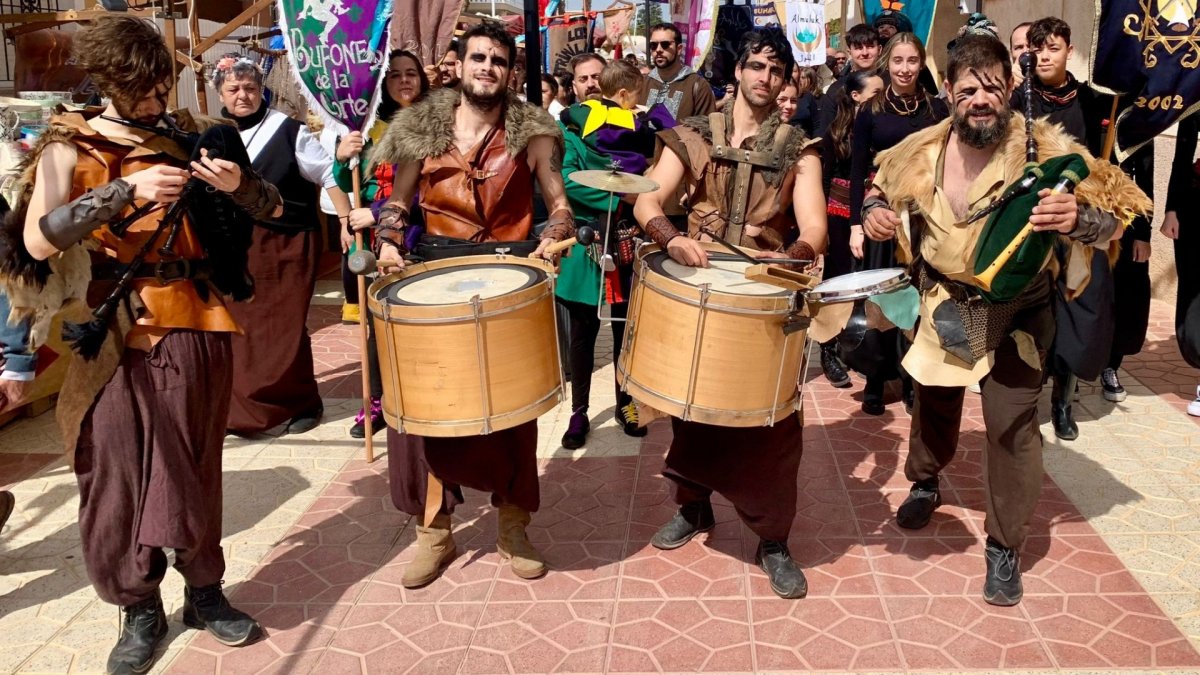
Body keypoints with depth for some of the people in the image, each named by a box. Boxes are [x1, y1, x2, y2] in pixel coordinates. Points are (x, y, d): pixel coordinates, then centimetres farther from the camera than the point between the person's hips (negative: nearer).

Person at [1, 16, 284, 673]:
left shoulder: (188, 137, 8)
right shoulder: (71, 146, 0)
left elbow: (274, 210, 7)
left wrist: (238, 185, -14)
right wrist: (126, 190, -25)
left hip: (198, 326, 2)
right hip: (117, 334, -2)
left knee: (195, 469, 9)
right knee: (118, 475, 3)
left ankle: (204, 590, 26)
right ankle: (139, 609, 20)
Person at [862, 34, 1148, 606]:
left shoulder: (1044, 149, -21)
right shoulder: (923, 150, -9)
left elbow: (1118, 206, -20)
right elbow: (884, 186, 10)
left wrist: (1076, 218, -43)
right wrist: (874, 209, -13)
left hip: (1017, 308, -3)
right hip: (945, 301, 4)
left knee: (1011, 423, -5)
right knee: (933, 400, 21)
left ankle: (1004, 547, 13)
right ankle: (925, 483, 51)